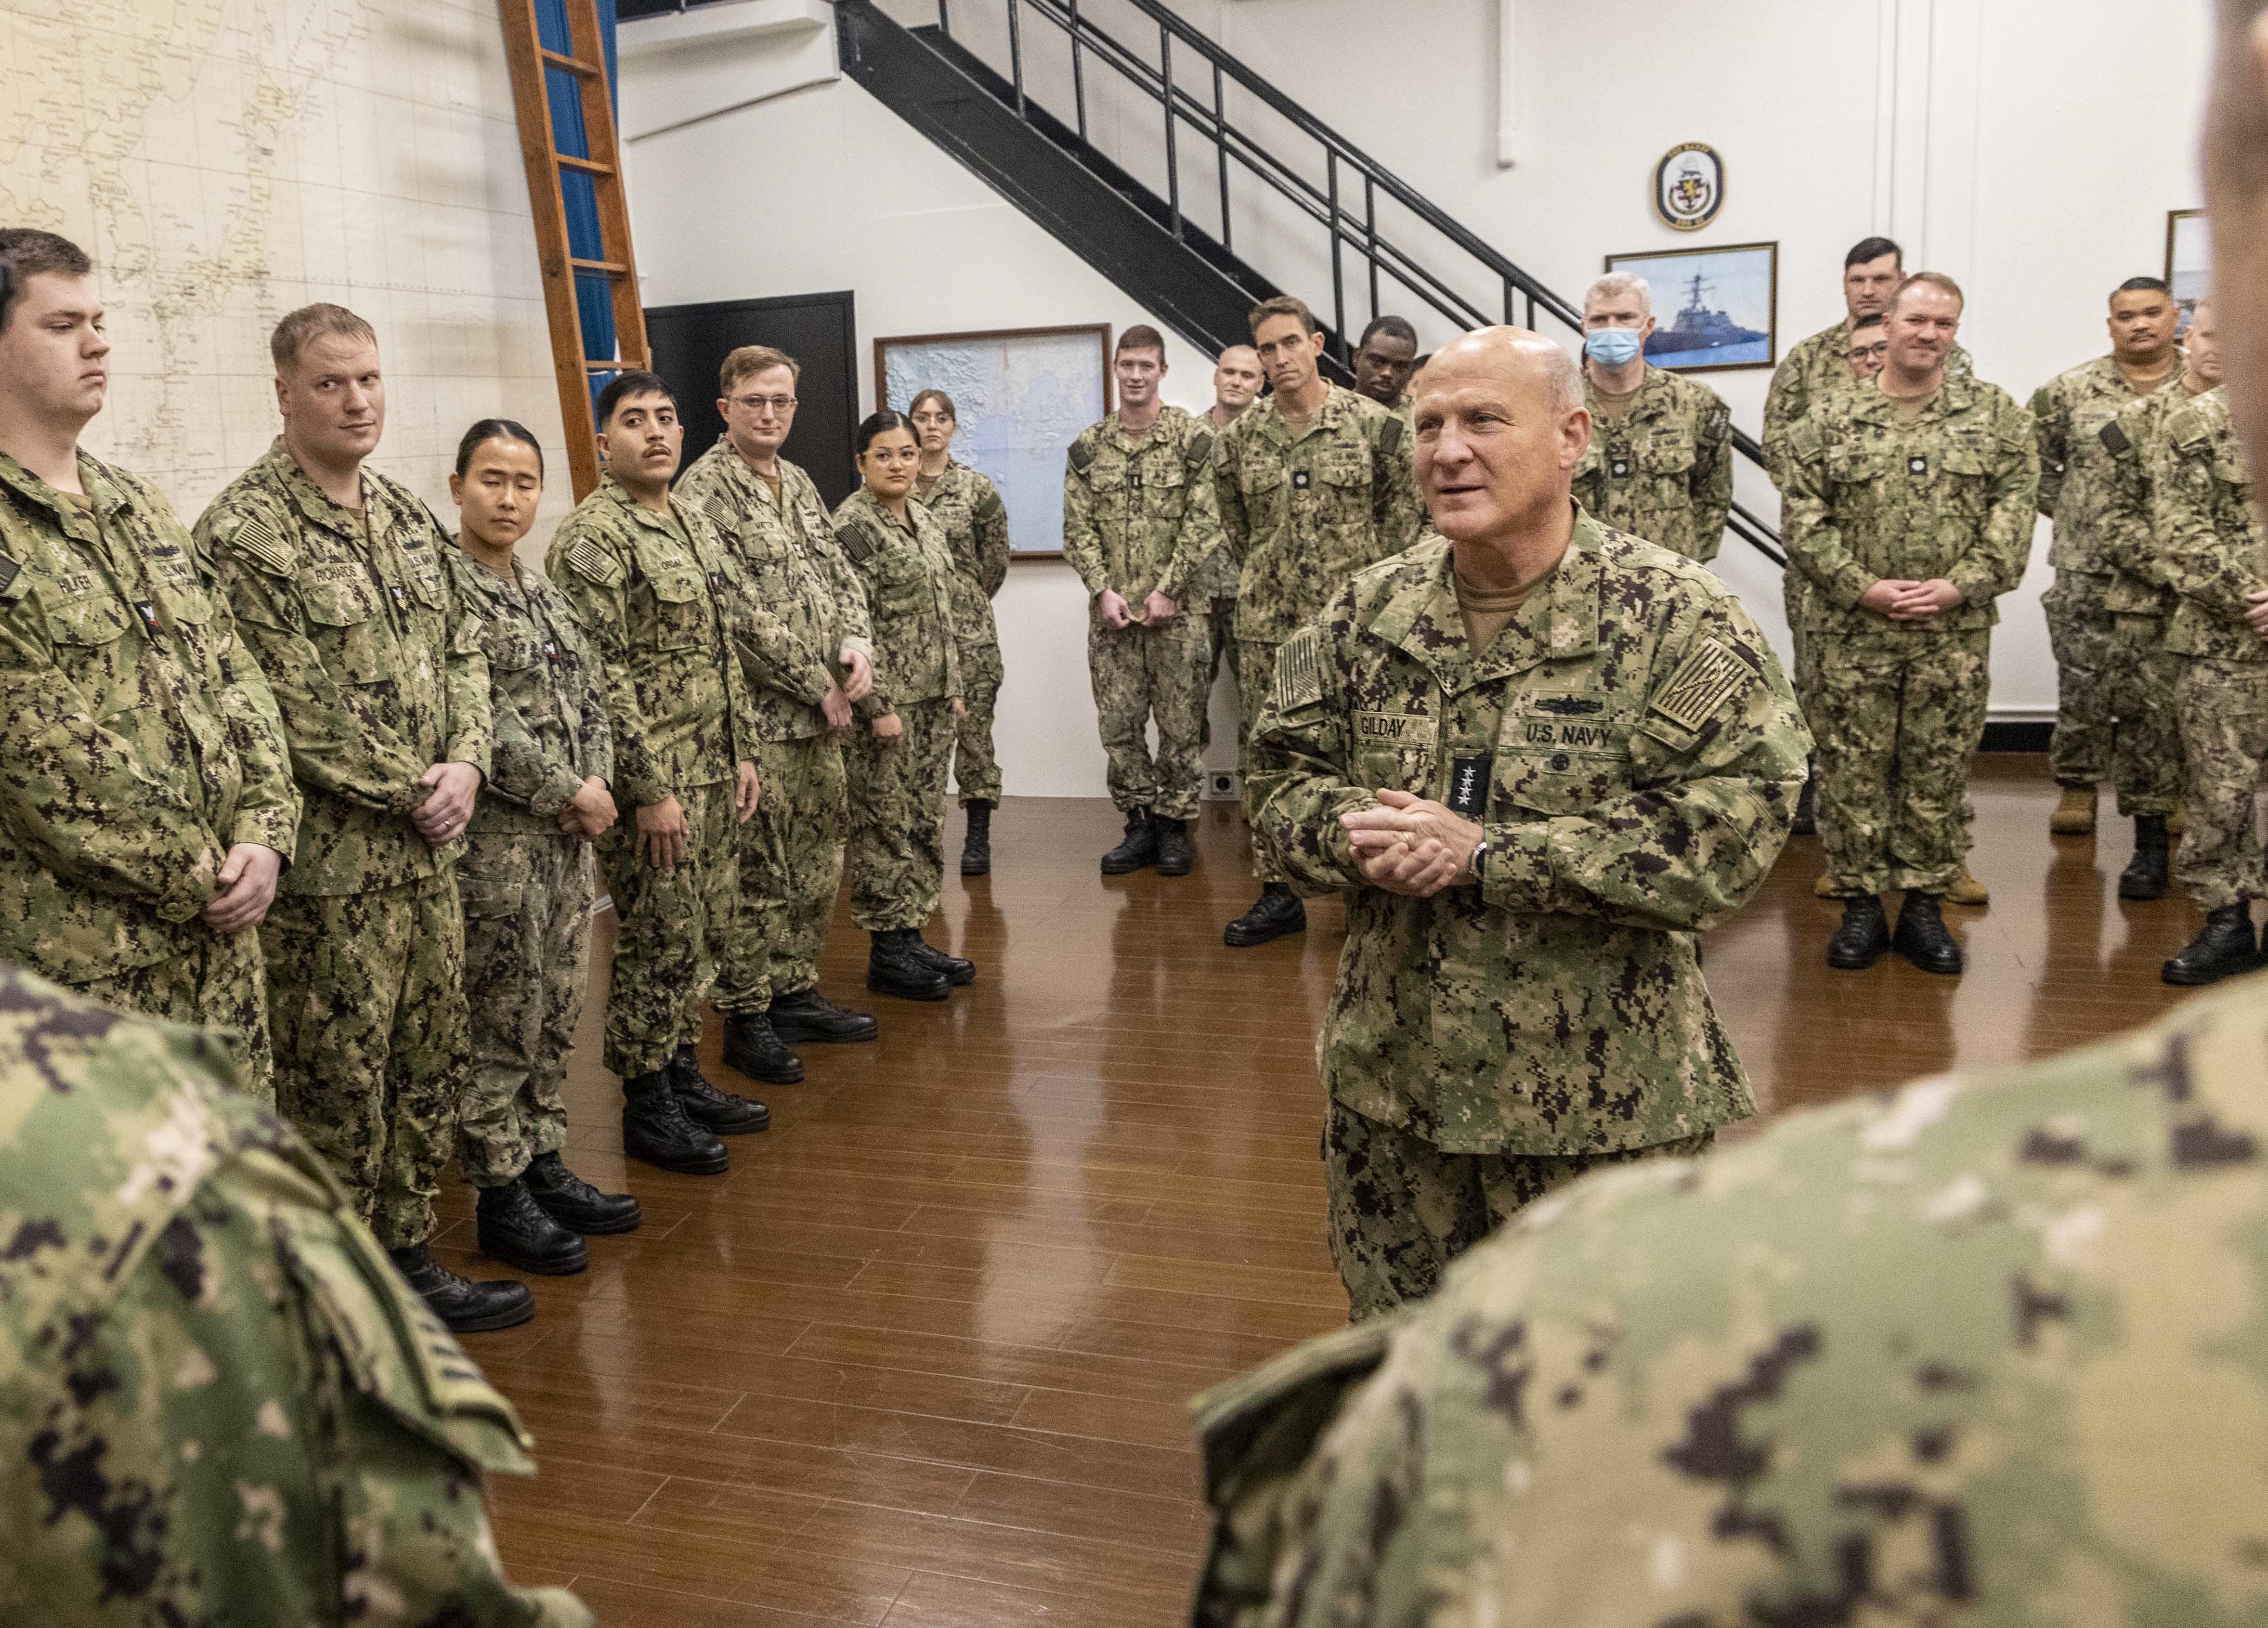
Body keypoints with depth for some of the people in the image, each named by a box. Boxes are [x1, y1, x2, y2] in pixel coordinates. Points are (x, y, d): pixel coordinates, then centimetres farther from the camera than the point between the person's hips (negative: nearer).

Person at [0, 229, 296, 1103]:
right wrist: (201, 878, -12)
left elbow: (235, 678, 12)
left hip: (220, 929, 7)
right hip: (79, 955, -7)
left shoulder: (141, 505, 13)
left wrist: (264, 832, -3)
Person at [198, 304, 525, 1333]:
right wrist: (410, 792, -13)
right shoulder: (243, 533, -13)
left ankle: (404, 1253, 31)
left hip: (427, 845, 8)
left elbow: (461, 650, 12)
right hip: (328, 863, -7)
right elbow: (292, 713, -18)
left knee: (432, 1063, 15)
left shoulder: (405, 513, 11)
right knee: (336, 1082, 3)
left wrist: (464, 764, -5)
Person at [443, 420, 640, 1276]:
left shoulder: (539, 588, 14)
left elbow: (588, 696, 13)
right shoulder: (442, 582, -10)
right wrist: (568, 793, -15)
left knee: (556, 1010, 14)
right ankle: (500, 1196, 12)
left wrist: (597, 781, -5)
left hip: (567, 829, 8)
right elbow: (473, 714, -18)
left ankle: (543, 1165, 26)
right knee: (500, 1021, 1)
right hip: (494, 835, -8)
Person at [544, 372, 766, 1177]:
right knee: (658, 945, 0)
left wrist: (743, 751, 13)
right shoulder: (590, 538, -14)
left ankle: (684, 1078, 30)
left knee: (703, 936, 15)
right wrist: (650, 789, -20)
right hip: (652, 782, -8)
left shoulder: (695, 523, 12)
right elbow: (602, 675, -18)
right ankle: (647, 1108, 14)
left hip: (712, 775, 8)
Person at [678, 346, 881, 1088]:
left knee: (818, 863, 15)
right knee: (758, 874, -1)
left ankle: (796, 993, 29)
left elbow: (840, 575, 16)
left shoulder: (799, 485, 15)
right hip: (757, 716, -8)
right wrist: (816, 687, -15)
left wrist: (857, 646, -4)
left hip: (819, 718, 8)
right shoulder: (704, 491, -11)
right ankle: (746, 1018, 11)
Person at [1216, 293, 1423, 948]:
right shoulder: (1237, 441, 5)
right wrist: (1268, 580, 13)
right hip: (1267, 626, 3)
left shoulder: (1375, 424, -2)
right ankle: (1277, 890, 16)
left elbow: (1402, 510, 4)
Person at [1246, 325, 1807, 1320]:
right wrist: (1354, 833, -16)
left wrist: (1485, 854, -23)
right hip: (1389, 1083, 4)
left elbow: (1732, 828, -20)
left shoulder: (1678, 618, -11)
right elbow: (1283, 779, 8)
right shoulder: (1365, 615, 3)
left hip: (1604, 1097, -4)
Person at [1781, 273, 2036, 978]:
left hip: (1956, 634, 1)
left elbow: (2014, 506, 1)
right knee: (1853, 771, 3)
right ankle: (1861, 905, 16)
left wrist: (1962, 585, -11)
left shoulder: (1995, 413, 6)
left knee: (1939, 774, 7)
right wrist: (1862, 587, -11)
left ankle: (1924, 904, 20)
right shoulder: (1832, 420, 3)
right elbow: (1803, 515, -2)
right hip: (1854, 632, -1)